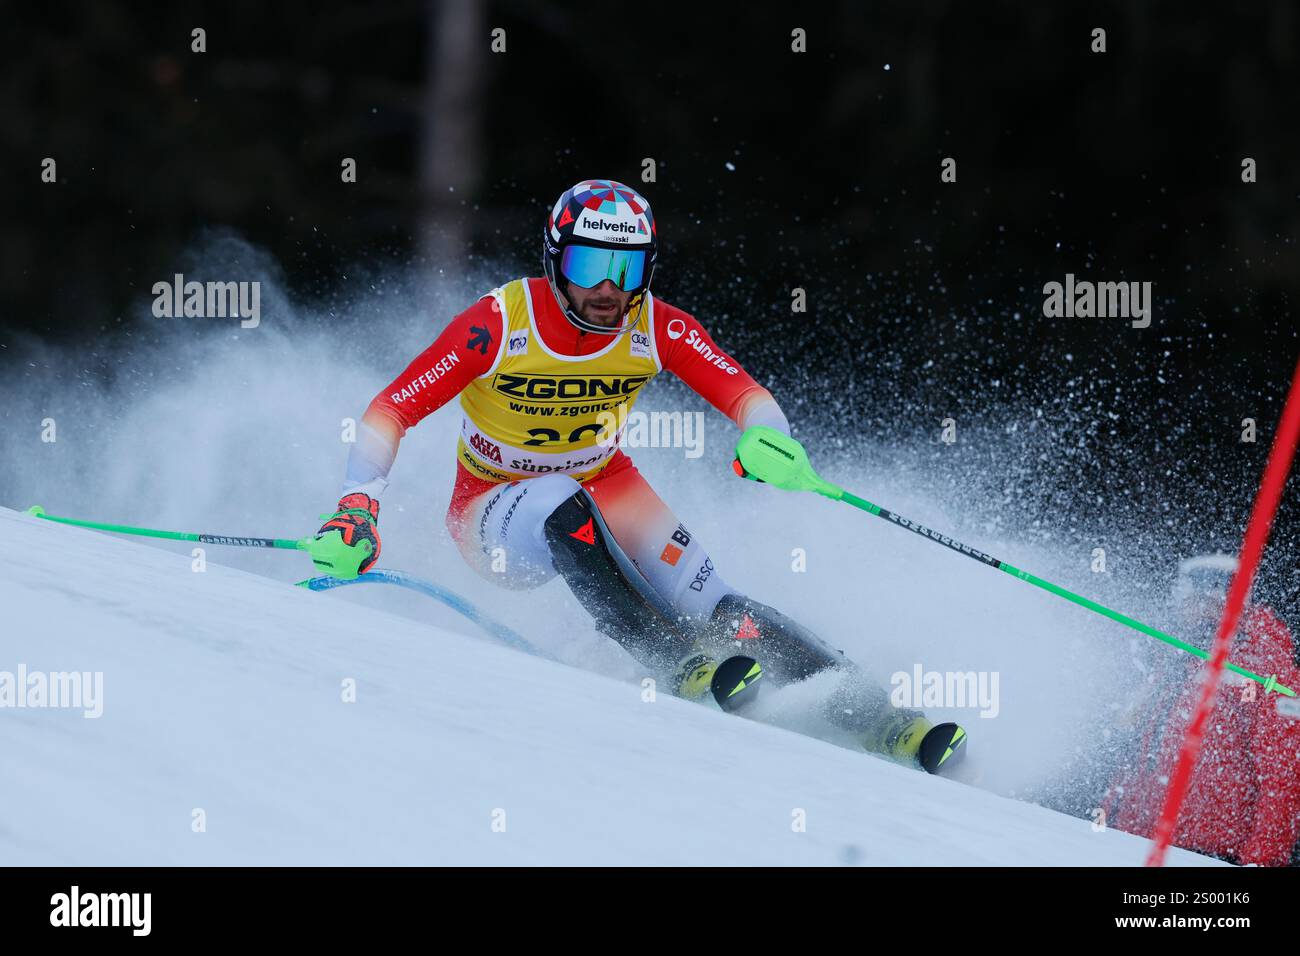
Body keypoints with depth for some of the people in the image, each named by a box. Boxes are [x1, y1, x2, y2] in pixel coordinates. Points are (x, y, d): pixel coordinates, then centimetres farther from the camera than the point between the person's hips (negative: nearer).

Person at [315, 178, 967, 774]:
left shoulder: (658, 328, -16)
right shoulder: (499, 325, -24)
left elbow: (744, 395, -18)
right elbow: (390, 412, -22)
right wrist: (357, 508, -34)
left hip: (605, 488, 3)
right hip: (497, 509, -3)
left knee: (710, 607, -17)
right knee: (564, 505, -38)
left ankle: (872, 716, -19)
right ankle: (678, 662, -37)